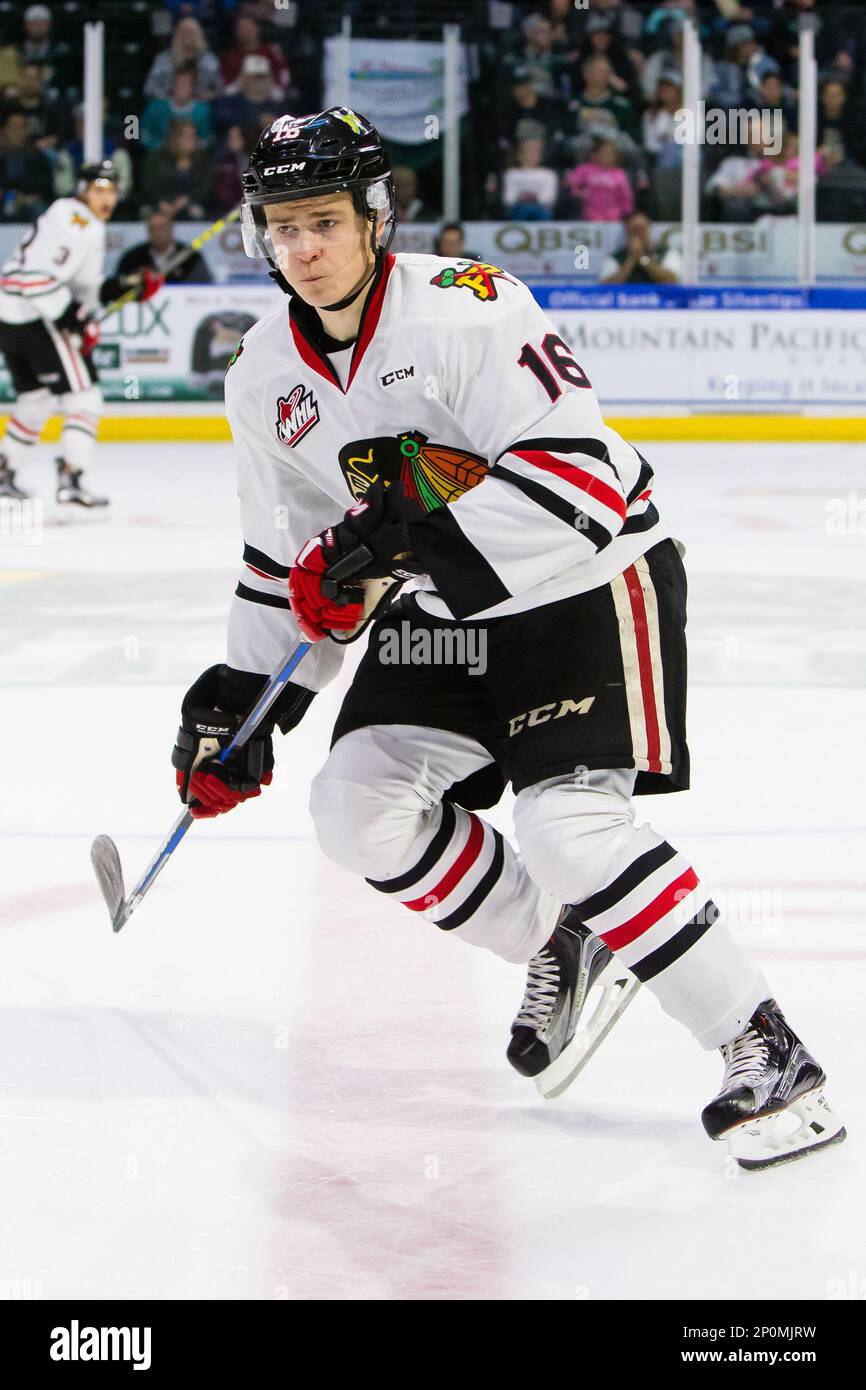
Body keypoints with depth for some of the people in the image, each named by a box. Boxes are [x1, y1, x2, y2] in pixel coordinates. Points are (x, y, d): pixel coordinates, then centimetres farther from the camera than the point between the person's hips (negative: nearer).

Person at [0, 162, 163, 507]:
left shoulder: (87, 225, 19)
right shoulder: (76, 225, -15)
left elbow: (82, 285, 23)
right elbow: (38, 278, -25)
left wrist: (123, 288, 10)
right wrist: (76, 322, -23)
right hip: (37, 319, -11)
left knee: (37, 398, 24)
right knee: (83, 397, -9)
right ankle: (70, 482, -16)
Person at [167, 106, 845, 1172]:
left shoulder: (465, 311, -22)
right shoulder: (266, 376, 2)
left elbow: (581, 476, -31)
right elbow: (288, 558, 13)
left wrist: (415, 529, -37)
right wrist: (240, 699, 5)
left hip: (586, 587, -8)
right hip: (442, 616, 8)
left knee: (568, 826, -23)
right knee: (359, 810, -6)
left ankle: (766, 1053, -13)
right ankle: (560, 950, 15)